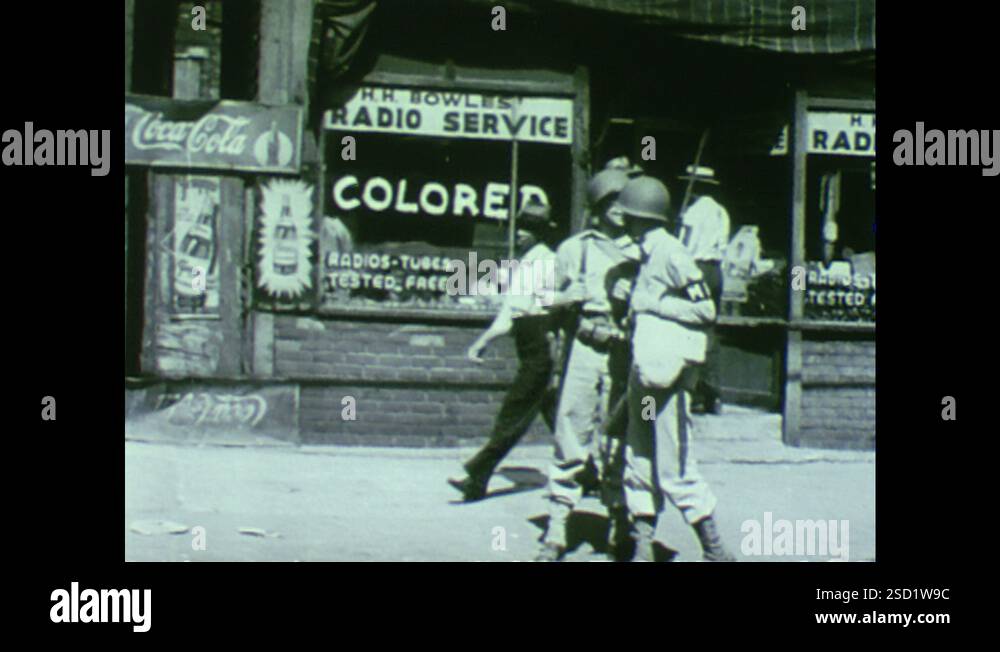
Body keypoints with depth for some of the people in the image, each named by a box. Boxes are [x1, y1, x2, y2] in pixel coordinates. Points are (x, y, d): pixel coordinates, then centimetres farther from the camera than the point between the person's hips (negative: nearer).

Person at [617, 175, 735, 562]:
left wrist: (654, 303, -14)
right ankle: (642, 548, 16)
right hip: (644, 371, 10)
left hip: (667, 372, -10)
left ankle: (716, 551, 2)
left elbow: (706, 310, -14)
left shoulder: (670, 253, -12)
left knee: (674, 468, -7)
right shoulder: (647, 254, 16)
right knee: (639, 464, 10)